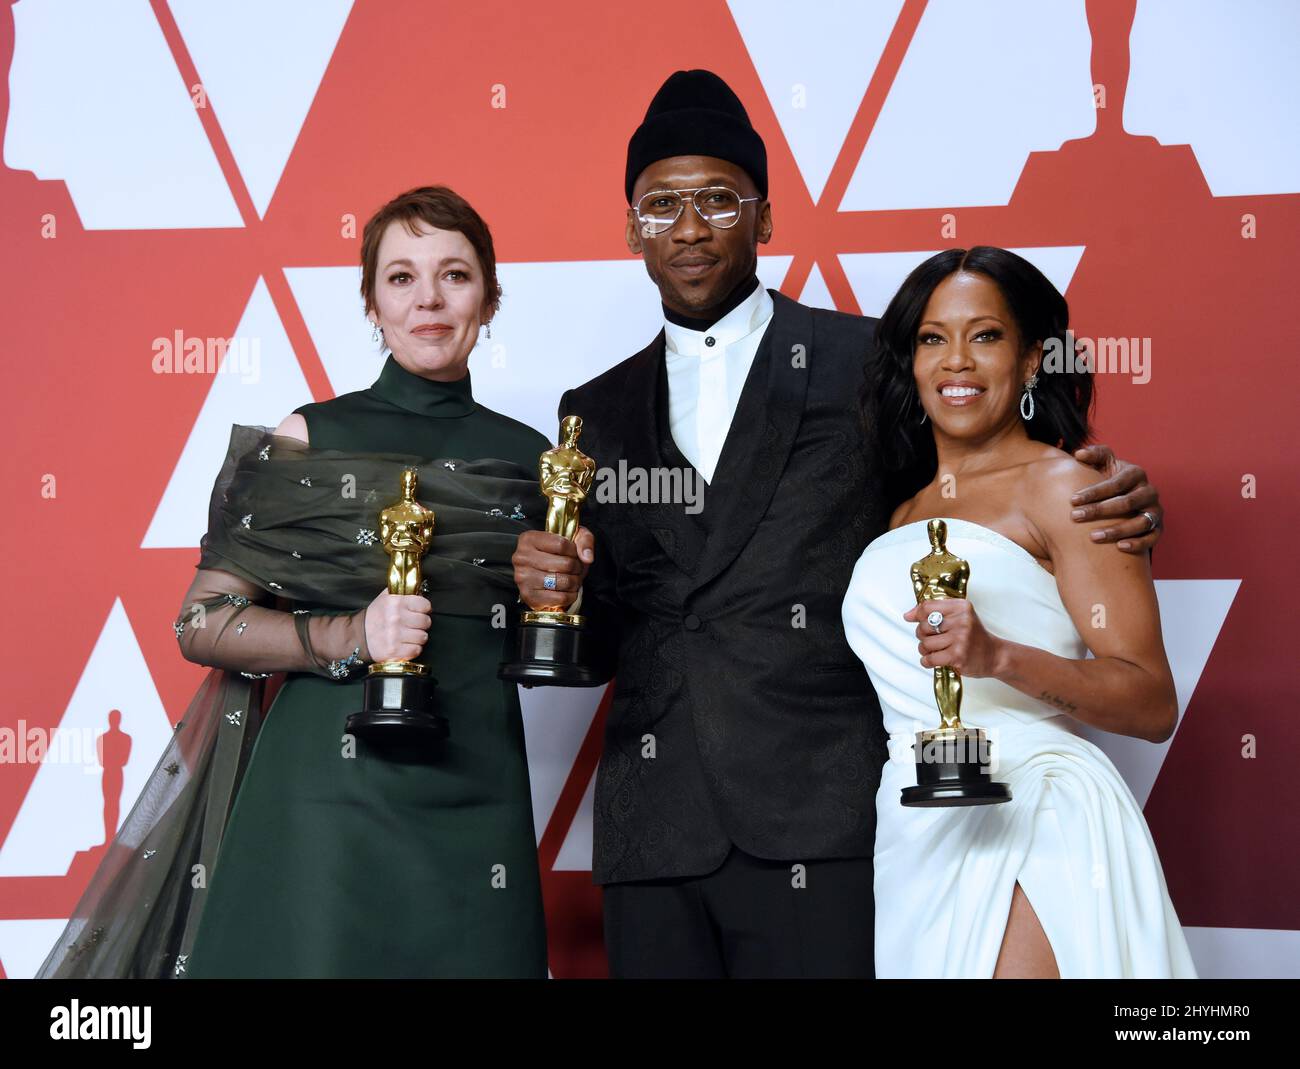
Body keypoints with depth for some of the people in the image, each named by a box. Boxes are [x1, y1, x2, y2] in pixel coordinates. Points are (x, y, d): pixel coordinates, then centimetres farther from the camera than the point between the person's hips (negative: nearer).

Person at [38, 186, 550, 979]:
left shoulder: (528, 459, 8)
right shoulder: (311, 439, 0)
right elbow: (203, 625, -1)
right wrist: (347, 638, -14)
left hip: (476, 803, 3)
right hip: (325, 788, -2)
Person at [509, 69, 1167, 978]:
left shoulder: (869, 363, 4)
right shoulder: (598, 413, 15)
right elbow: (595, 640, 17)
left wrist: (1111, 508, -13)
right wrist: (556, 588, -5)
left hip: (819, 833, -3)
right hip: (651, 832, 4)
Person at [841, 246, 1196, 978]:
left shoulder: (1061, 486, -3)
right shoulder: (901, 516, 17)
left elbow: (1155, 708, -12)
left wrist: (1000, 657, -23)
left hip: (1030, 822, -6)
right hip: (914, 839, 6)